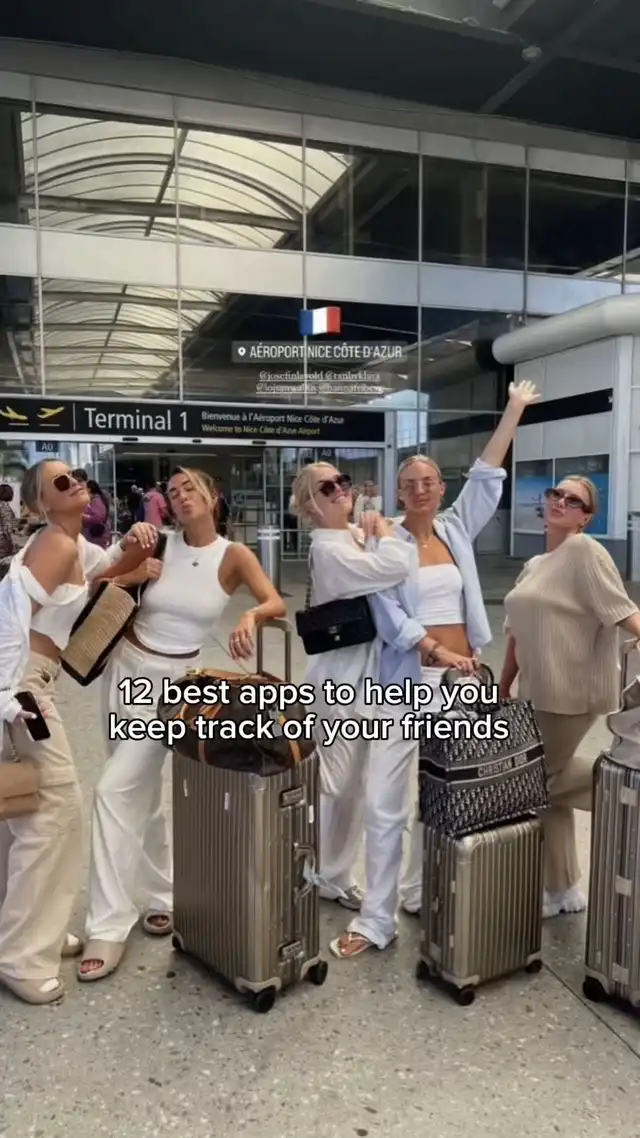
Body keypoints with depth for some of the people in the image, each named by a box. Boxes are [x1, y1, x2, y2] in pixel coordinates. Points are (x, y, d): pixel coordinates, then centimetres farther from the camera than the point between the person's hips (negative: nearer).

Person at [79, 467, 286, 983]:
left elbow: (277, 603, -19)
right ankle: (161, 893, 33)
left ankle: (110, 925, -3)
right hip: (126, 667, 4)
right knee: (142, 793, 13)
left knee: (116, 791, -13)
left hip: (174, 680, -4)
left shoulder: (234, 555, -7)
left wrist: (251, 616, -40)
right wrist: (131, 573, -14)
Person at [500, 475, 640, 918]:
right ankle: (563, 889, 28)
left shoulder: (585, 550, -11)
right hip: (540, 693, 9)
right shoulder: (535, 565, 14)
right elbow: (518, 633, 15)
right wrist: (502, 692, 16)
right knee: (545, 783, 14)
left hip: (572, 692, -8)